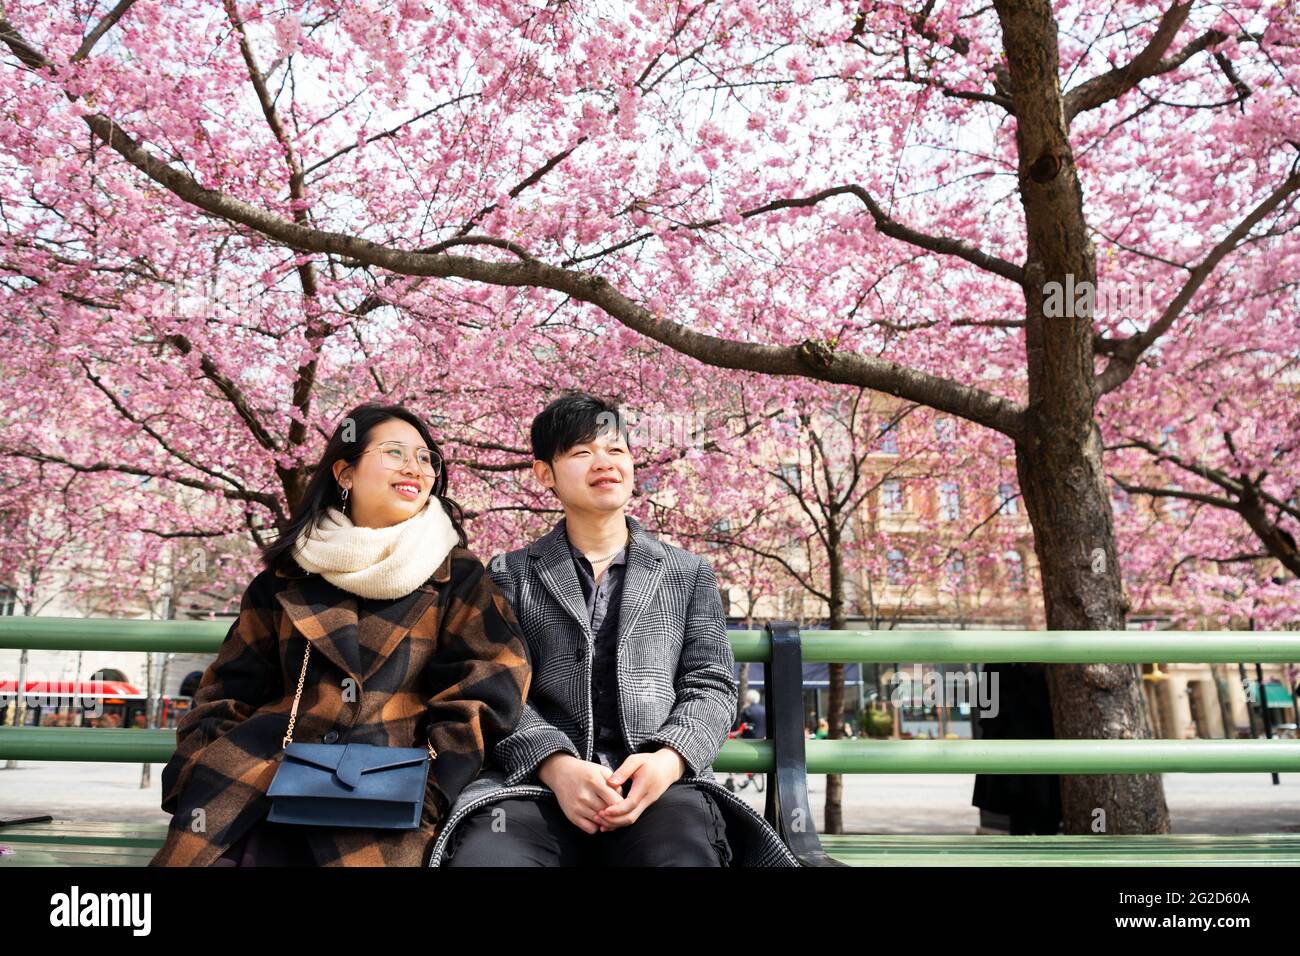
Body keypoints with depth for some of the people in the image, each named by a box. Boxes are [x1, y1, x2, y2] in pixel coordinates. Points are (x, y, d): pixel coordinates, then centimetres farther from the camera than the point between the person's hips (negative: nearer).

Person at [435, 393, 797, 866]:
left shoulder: (689, 573, 18)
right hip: (536, 779, 0)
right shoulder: (510, 575, 16)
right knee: (488, 853, -34)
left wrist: (669, 760, -12)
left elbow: (711, 685, 10)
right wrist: (556, 765, -16)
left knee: (683, 848, -35)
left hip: (659, 780, 1)